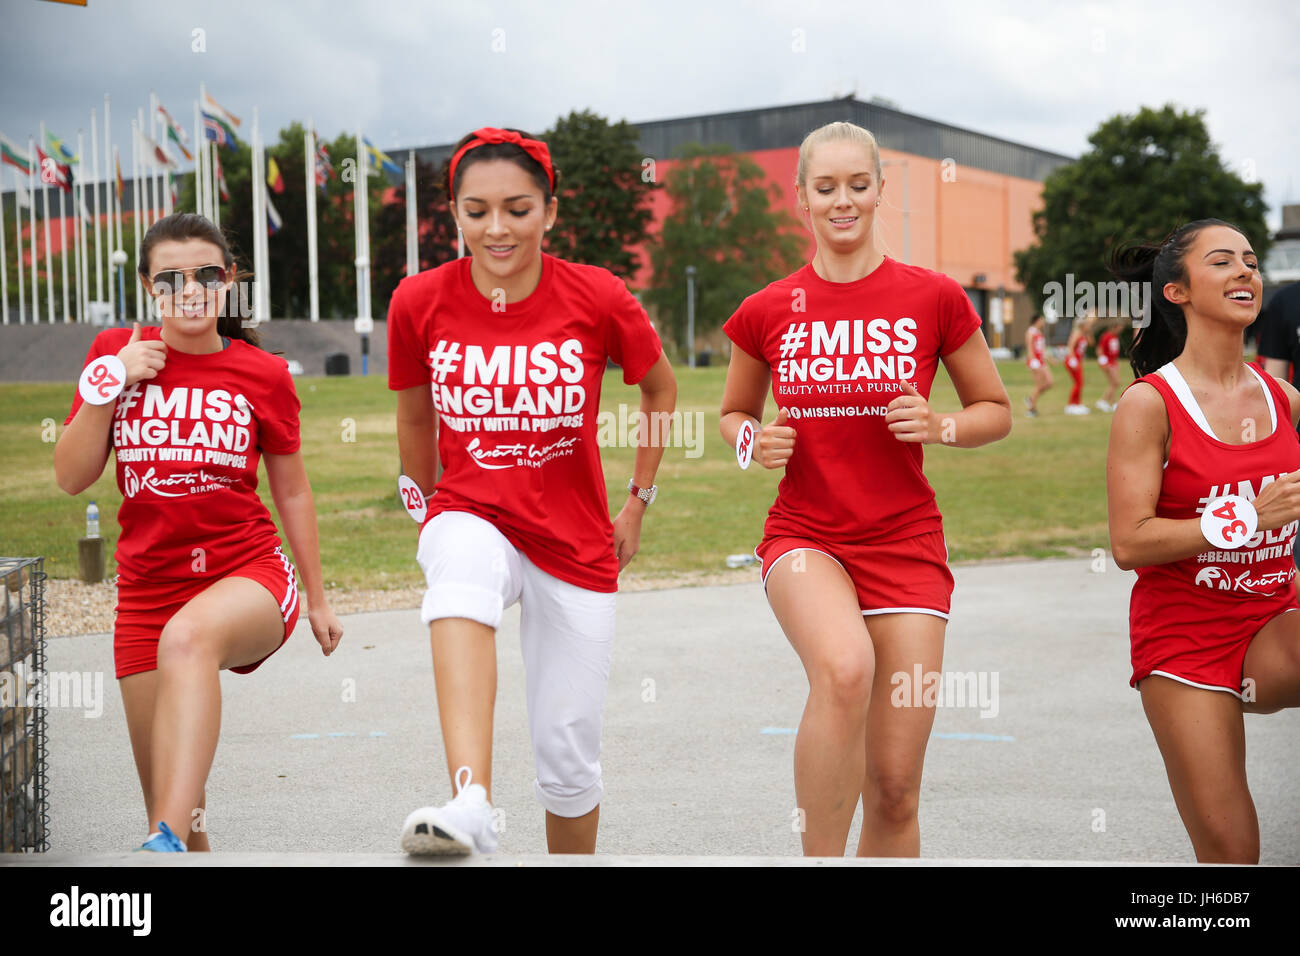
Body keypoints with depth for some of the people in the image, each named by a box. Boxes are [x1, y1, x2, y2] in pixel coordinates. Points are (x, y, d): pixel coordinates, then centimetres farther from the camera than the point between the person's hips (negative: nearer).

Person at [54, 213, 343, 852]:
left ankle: (168, 845, -52)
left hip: (249, 572, -3)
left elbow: (292, 491, 10)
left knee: (187, 637, -40)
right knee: (170, 803, 4)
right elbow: (71, 478, 2)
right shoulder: (117, 353, 5)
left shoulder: (263, 376, 1)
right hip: (147, 586, 3)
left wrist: (317, 598, 15)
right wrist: (110, 384, -10)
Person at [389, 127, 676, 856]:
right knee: (462, 575, -38)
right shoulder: (419, 302, -6)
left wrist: (638, 502, 9)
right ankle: (472, 806, -54)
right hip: (471, 517, -1)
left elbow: (661, 389, 9)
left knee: (569, 753, 4)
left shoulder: (598, 296, -9)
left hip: (576, 541, 1)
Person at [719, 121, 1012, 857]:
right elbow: (734, 413, 18)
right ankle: (820, 858, -20)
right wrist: (754, 441, -5)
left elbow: (997, 411, 10)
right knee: (844, 666, -35)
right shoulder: (766, 312, 3)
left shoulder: (934, 298, 0)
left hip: (906, 544, 1)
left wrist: (942, 427, -11)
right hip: (805, 538, 0)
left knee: (896, 789, 0)